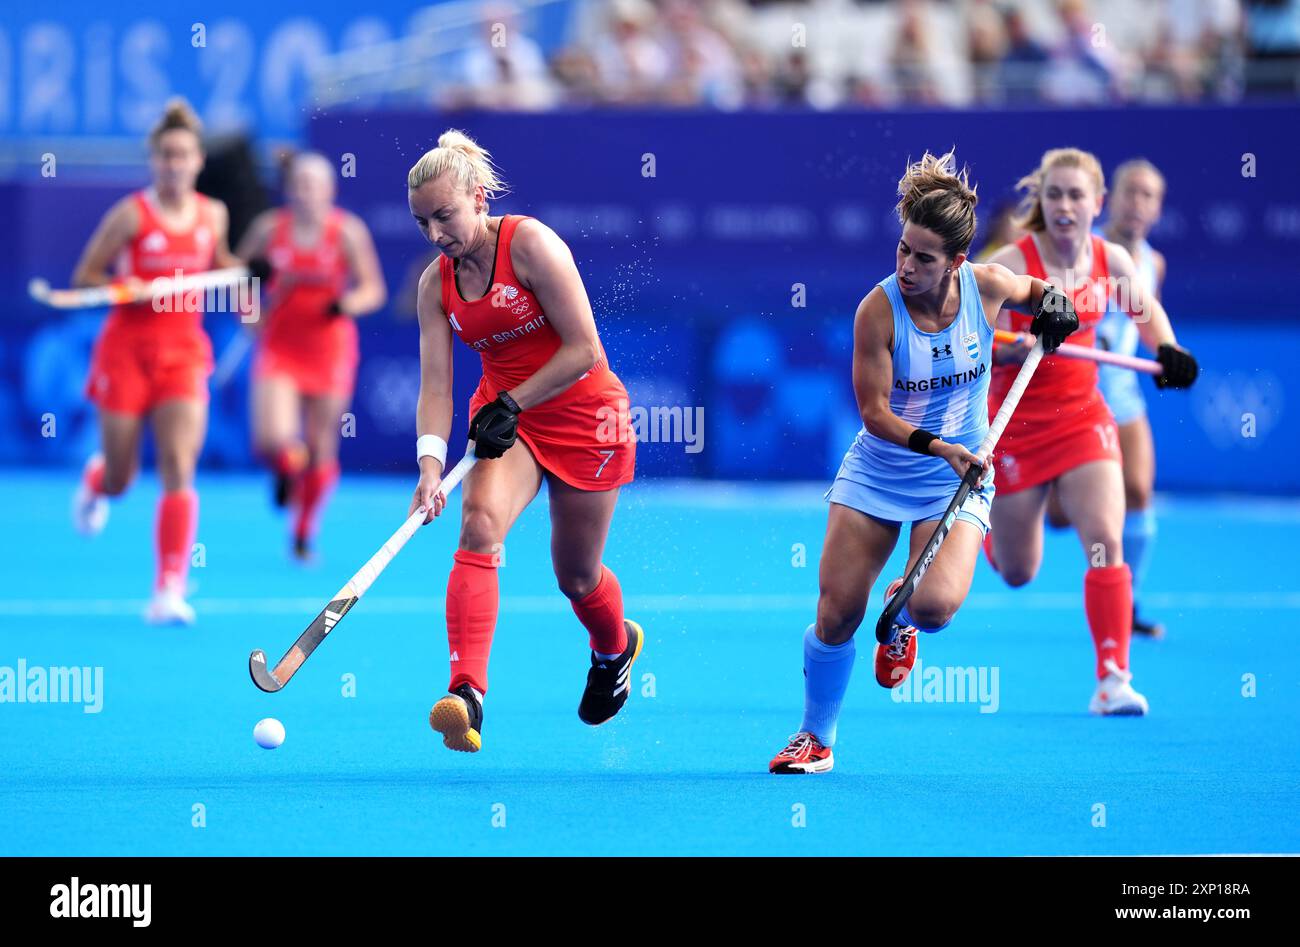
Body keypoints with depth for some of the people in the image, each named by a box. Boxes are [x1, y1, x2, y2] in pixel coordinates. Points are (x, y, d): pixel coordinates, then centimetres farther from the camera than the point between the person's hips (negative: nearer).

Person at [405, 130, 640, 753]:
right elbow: (435, 387, -7)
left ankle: (616, 646, 47)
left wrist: (511, 404, -22)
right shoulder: (436, 284, -3)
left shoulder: (530, 244, -19)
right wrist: (431, 462, -23)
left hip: (583, 416, -3)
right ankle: (466, 693, -38)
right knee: (479, 522, -27)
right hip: (504, 416, 4)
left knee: (575, 575, 9)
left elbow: (584, 350, -20)